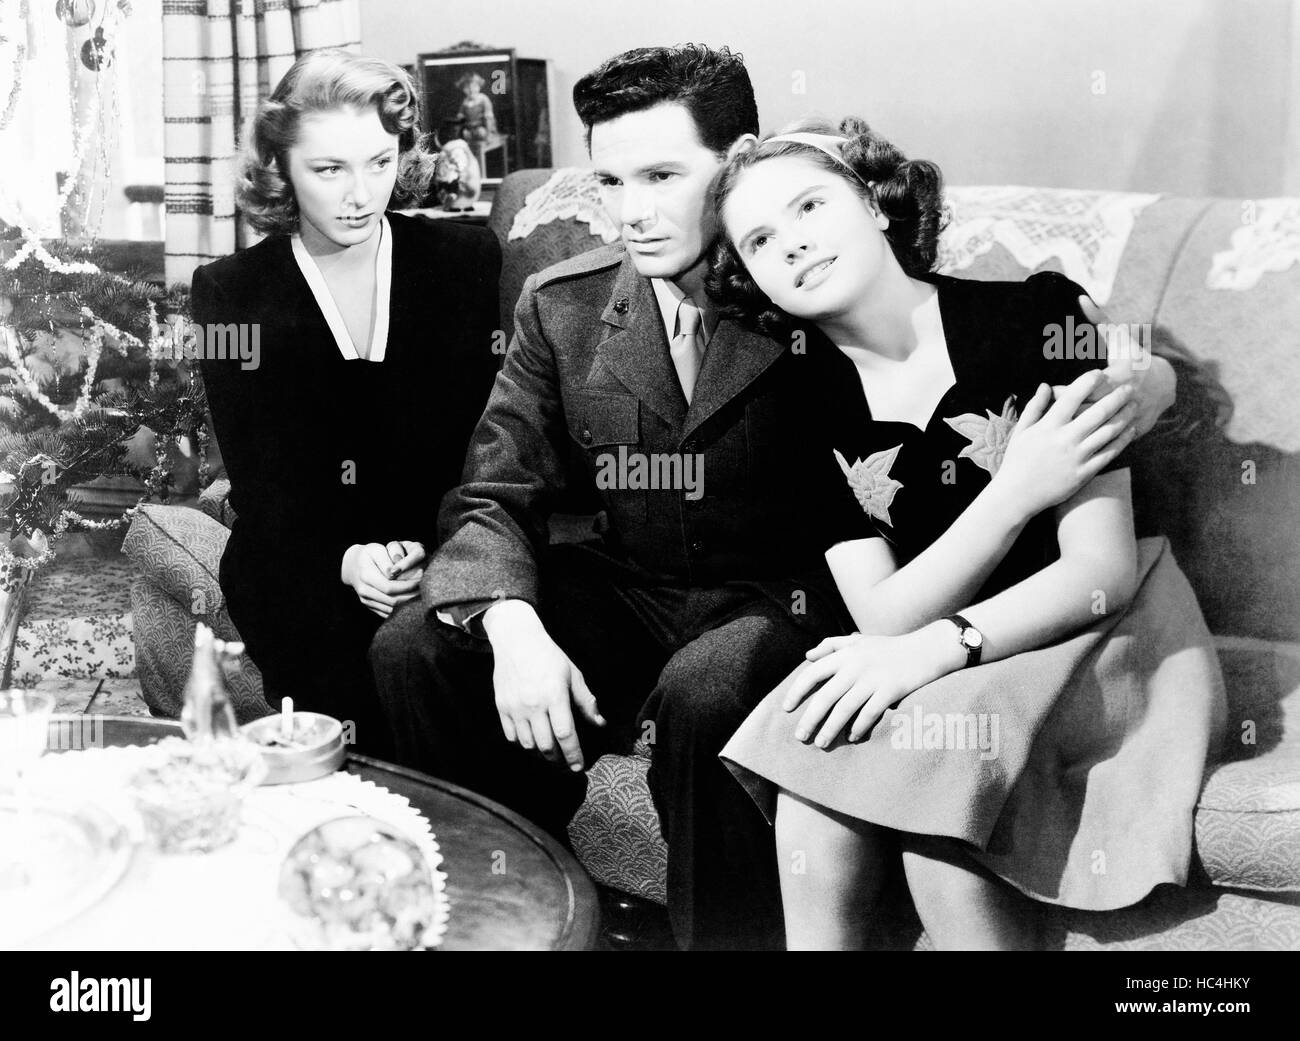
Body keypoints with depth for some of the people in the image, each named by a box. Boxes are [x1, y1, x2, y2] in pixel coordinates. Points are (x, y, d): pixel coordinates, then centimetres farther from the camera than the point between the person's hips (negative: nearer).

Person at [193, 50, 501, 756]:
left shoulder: (468, 260, 5)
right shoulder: (231, 293, 4)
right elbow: (258, 481, 1)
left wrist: (432, 552, -16)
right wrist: (342, 562, -19)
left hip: (444, 558, 1)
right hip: (298, 565, 0)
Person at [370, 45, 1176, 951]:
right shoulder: (563, 305, 1)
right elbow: (494, 496, -1)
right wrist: (511, 627, -22)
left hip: (786, 601, -4)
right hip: (627, 594, 4)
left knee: (706, 689, -36)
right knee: (413, 647, -15)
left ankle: (729, 933, -9)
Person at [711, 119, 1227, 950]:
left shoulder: (1036, 316, -11)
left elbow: (1101, 571, -15)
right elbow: (884, 618, -9)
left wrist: (934, 648, -28)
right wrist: (1016, 491, -21)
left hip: (1101, 637, -2)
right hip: (929, 668, 3)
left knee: (928, 765, -31)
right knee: (811, 810, -27)